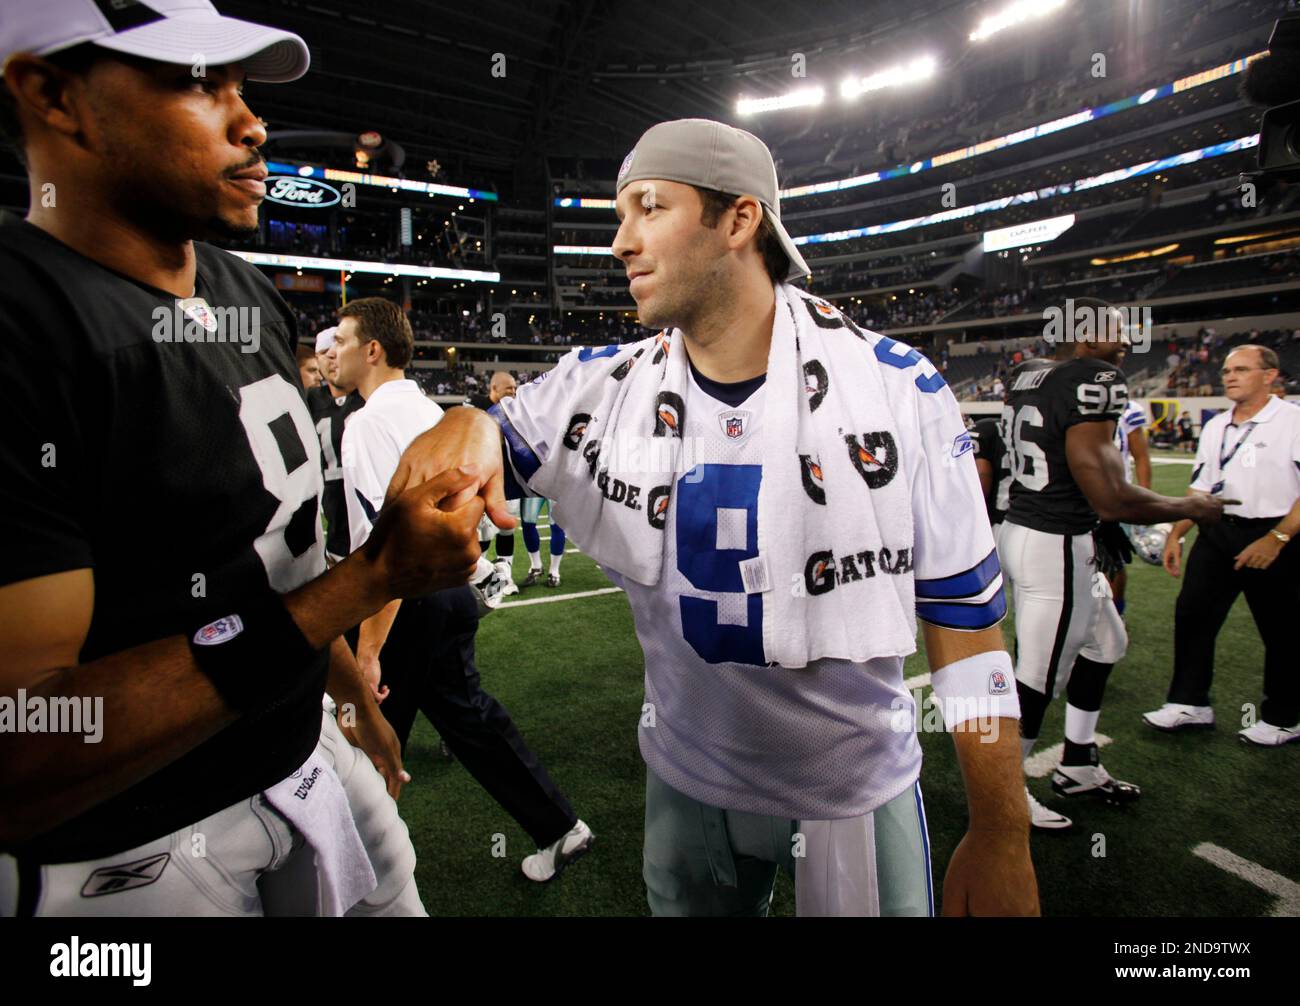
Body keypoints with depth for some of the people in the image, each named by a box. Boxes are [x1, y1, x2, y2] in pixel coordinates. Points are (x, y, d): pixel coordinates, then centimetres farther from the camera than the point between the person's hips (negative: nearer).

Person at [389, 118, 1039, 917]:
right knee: (688, 903, 24)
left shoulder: (896, 388, -16)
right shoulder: (605, 389, -10)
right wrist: (465, 427, -32)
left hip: (859, 788, -2)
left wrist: (1003, 836, -8)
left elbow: (965, 613, -12)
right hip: (688, 782, 3)